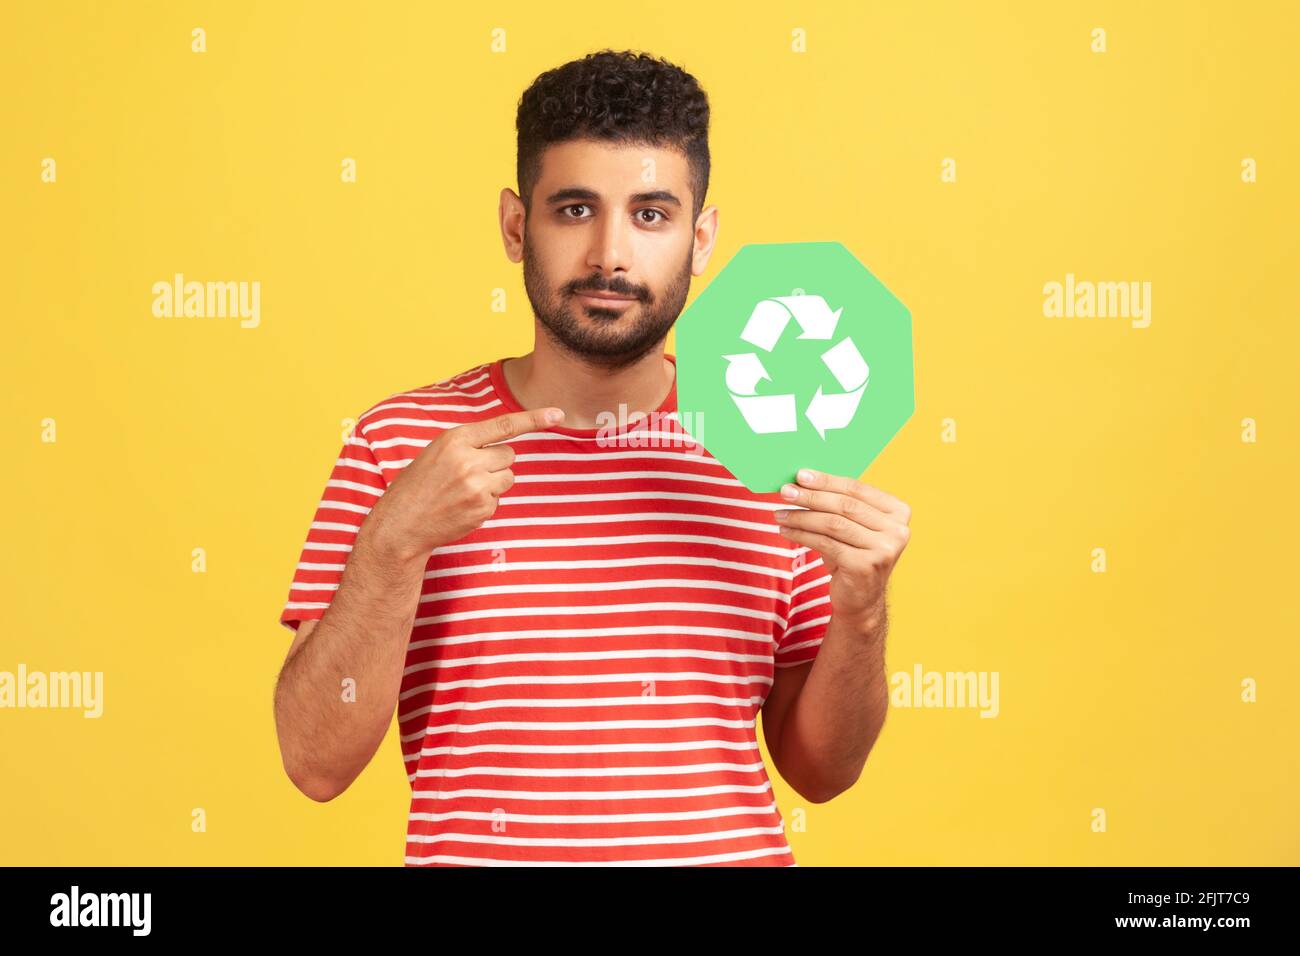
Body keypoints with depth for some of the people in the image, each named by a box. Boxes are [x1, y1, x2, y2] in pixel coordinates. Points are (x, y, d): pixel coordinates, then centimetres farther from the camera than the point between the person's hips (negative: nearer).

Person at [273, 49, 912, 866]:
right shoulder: (401, 440, -5)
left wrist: (861, 609, -14)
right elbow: (316, 762, -9)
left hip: (732, 847, 1)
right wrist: (394, 542, -22)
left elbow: (819, 769, 3)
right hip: (469, 850, -1)